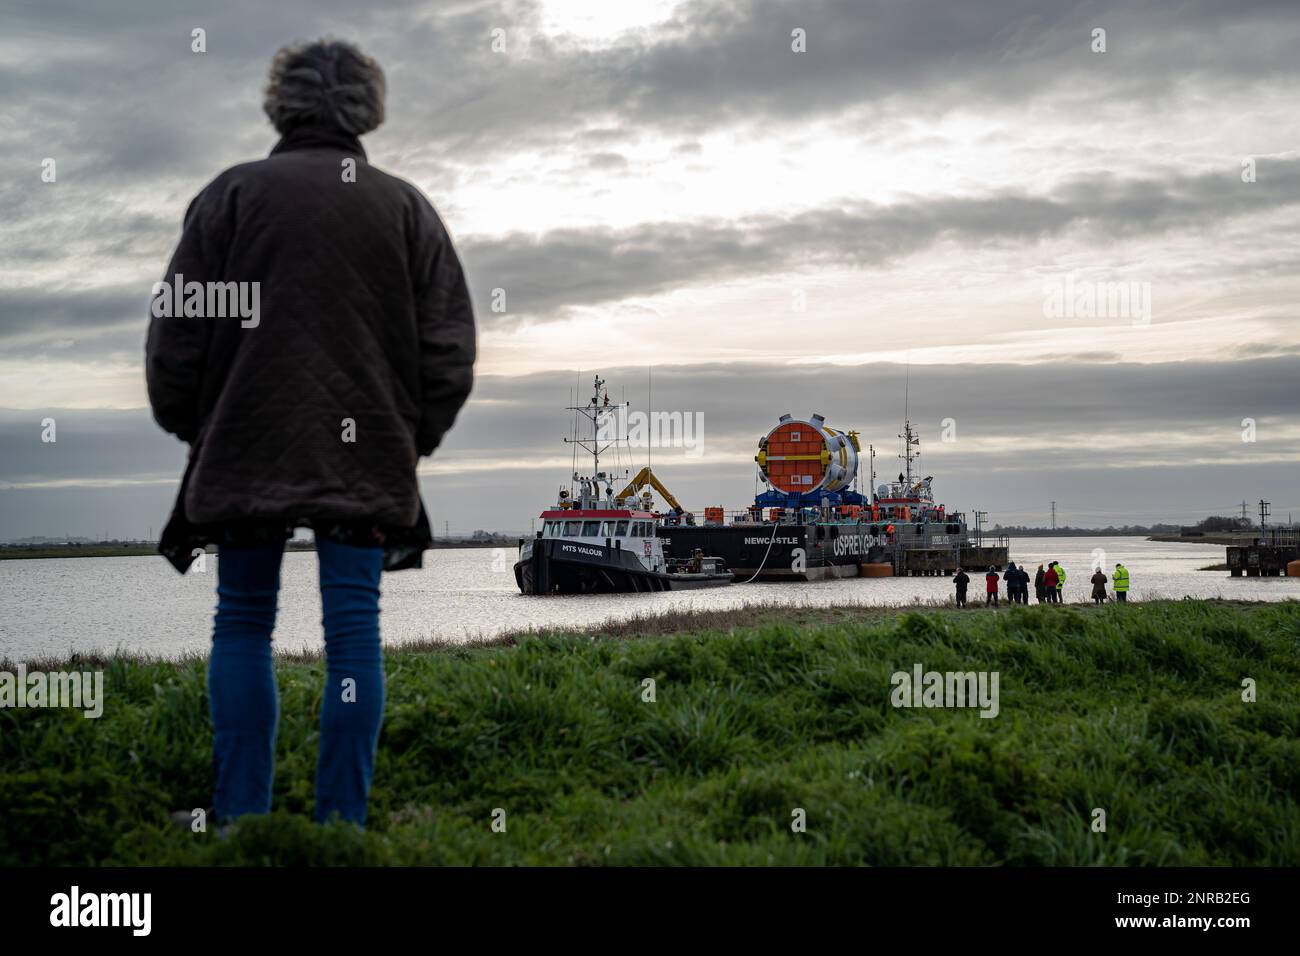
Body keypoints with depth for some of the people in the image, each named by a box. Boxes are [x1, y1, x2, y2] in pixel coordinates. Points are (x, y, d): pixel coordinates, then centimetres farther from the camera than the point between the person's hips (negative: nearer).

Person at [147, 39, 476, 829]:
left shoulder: (233, 195, 1)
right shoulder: (407, 208, 5)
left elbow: (175, 334, 1)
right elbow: (449, 348, 5)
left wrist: (189, 425, 15)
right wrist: (415, 435, 15)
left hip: (249, 446, -1)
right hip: (369, 456, 1)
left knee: (243, 623, 9)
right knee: (354, 628, 4)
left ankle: (241, 819, 7)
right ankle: (343, 821, 5)